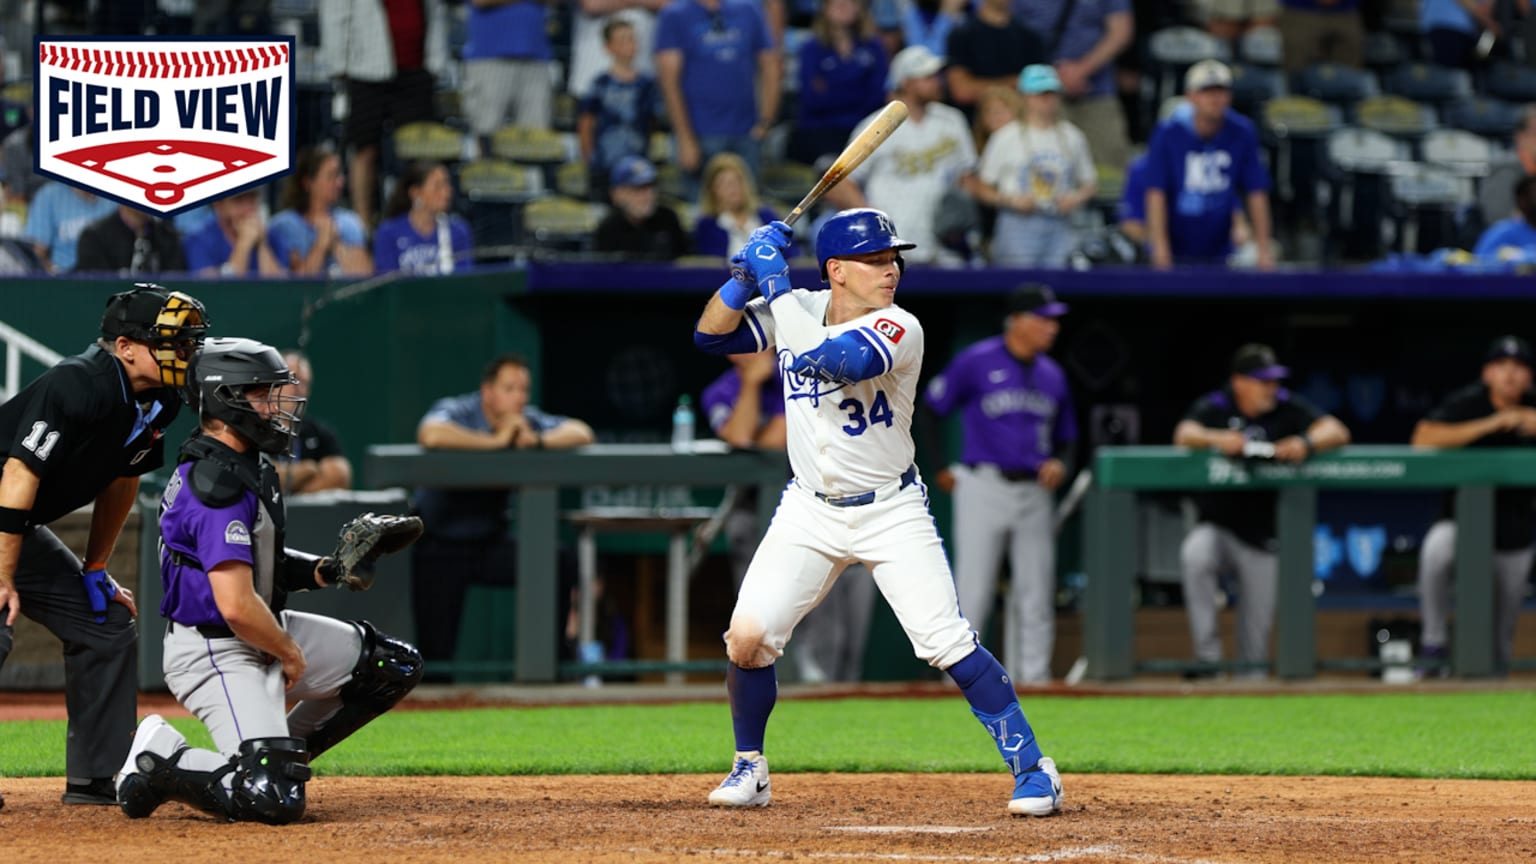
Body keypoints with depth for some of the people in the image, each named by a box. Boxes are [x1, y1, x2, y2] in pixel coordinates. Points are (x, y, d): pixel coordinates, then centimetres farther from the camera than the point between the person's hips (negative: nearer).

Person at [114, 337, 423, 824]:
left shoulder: (248, 466, 8)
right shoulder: (218, 485, -24)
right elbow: (237, 605, -29)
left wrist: (325, 571, 4)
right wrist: (289, 652, -12)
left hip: (263, 634, 10)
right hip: (214, 654, -10)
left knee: (396, 666, 14)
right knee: (273, 801, -25)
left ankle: (280, 756, 17)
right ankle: (162, 759, -1)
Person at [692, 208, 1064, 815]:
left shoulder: (898, 330, -18)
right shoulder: (794, 311, -2)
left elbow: (832, 359, -35)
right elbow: (711, 334, -1)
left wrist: (776, 285, -30)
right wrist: (748, 276, -17)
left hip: (892, 512, -4)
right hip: (810, 510, 4)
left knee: (948, 644, -14)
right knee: (748, 636, -8)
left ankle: (1032, 768, -3)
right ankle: (750, 770, 13)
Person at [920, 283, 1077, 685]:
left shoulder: (1052, 375, 13)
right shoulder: (976, 362, -4)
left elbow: (1066, 437, 21)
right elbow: (928, 409, 1)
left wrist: (1060, 464, -1)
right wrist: (940, 470, -1)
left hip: (1035, 493, 5)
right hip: (985, 486, -5)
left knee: (1036, 597, 3)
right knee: (972, 592, -6)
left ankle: (1034, 678, 9)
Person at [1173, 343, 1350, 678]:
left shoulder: (1286, 408, -1)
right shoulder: (1214, 407, -2)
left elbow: (1338, 432, -12)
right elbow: (1184, 434, -22)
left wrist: (1306, 443, -34)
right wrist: (1217, 439, -44)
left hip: (1262, 535, 1)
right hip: (1217, 527, -1)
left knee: (1258, 622, 0)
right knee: (1194, 555, -33)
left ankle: (1252, 666, 30)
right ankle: (1207, 657, -26)